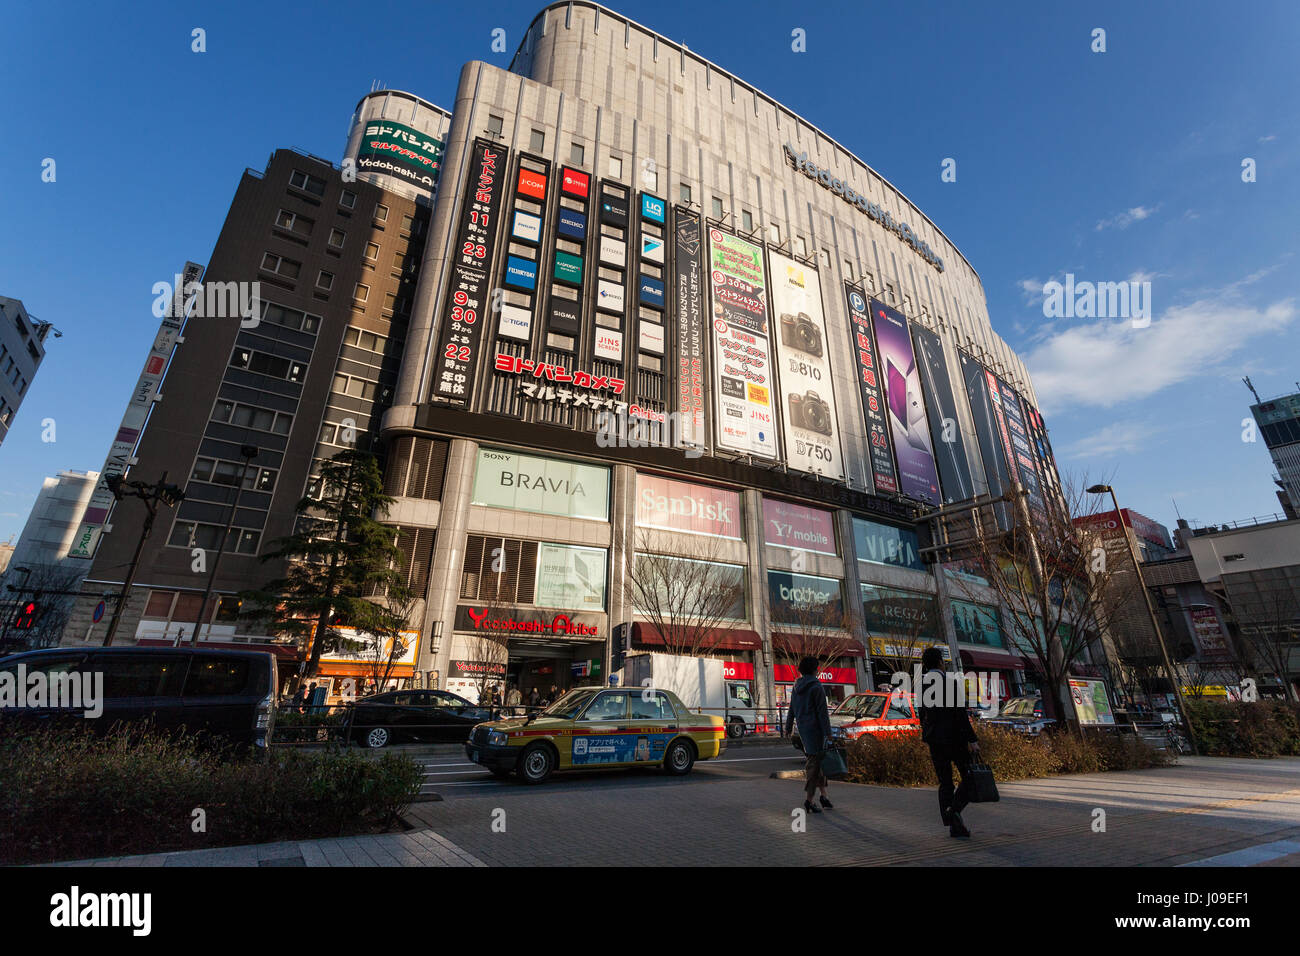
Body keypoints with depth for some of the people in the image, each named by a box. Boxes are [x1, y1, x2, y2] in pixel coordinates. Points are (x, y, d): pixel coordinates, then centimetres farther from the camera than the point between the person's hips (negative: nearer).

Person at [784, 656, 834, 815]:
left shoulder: (796, 688, 11)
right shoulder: (817, 687, -12)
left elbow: (791, 710, 17)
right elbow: (822, 712, -15)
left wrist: (788, 727, 24)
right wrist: (828, 733, -12)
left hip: (803, 729, 8)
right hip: (815, 729, -8)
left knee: (819, 760, 16)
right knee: (814, 762, -3)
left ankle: (824, 795, 16)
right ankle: (809, 800, 0)